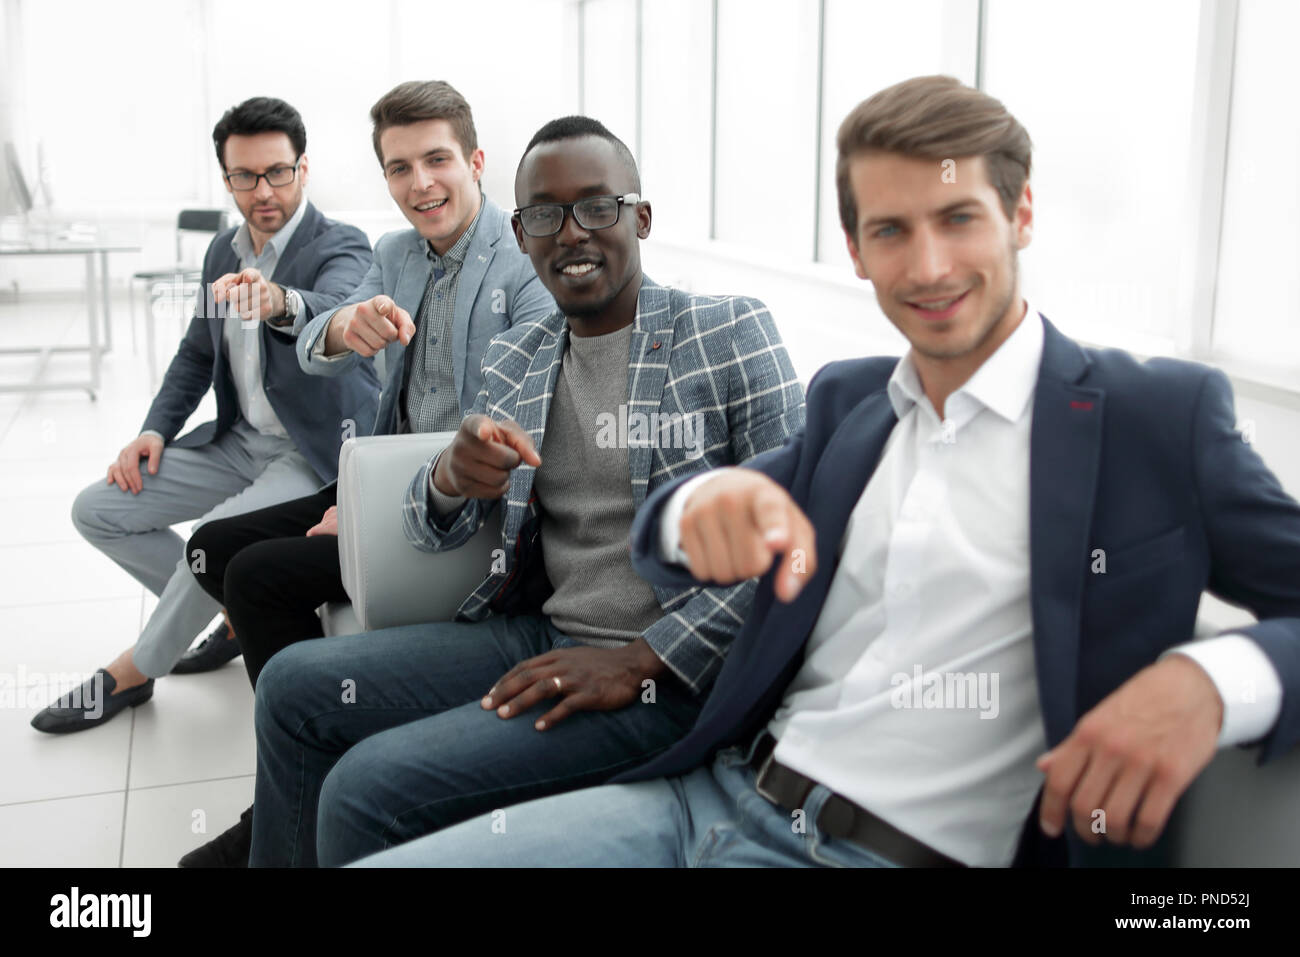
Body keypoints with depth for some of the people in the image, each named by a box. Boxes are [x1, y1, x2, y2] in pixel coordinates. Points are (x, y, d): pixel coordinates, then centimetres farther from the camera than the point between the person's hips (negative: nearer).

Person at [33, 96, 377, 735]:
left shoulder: (342, 248, -15)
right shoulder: (224, 251, 8)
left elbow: (336, 314, -39)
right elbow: (196, 352, 17)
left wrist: (280, 302, -62)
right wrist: (154, 431, 2)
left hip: (316, 449, -8)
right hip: (239, 440, 8)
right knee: (97, 510, 0)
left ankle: (131, 673, -5)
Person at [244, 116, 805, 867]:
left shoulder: (731, 333, -6)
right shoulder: (512, 361, 12)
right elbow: (432, 532, 12)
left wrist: (643, 662, -18)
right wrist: (450, 478, -14)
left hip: (670, 673, -6)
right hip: (537, 635, 7)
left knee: (370, 787, -20)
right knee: (295, 683, 1)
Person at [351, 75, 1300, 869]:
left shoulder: (1162, 414, -1)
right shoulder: (848, 400, 13)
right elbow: (658, 547, 16)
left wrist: (1211, 678, -24)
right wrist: (705, 500, -9)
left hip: (905, 851, -4)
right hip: (713, 792, 5)